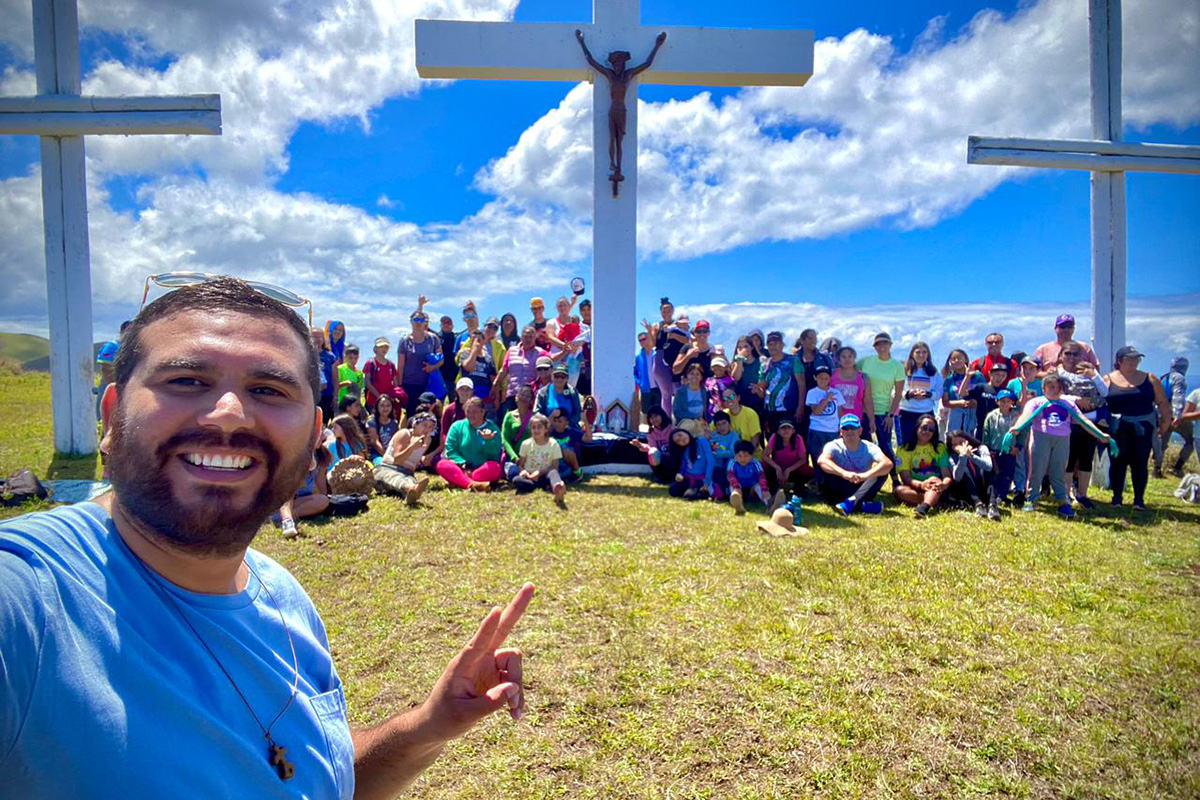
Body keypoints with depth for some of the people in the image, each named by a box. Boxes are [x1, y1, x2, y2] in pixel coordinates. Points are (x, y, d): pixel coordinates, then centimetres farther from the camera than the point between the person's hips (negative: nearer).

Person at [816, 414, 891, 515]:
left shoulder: (869, 447, -7)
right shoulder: (834, 446, -10)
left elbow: (888, 463, -27)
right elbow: (821, 461, -33)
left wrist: (866, 475, -43)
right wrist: (844, 473, -48)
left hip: (863, 490, 1)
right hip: (840, 491, -1)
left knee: (882, 469, -21)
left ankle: (851, 501, -34)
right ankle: (861, 505, -32)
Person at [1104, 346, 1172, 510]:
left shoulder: (1150, 378, 8)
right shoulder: (1108, 380, 1)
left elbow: (1162, 402, 9)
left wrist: (1166, 421, 3)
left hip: (1143, 427, 2)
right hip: (1117, 428, -2)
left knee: (1140, 462, 2)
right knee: (1118, 461, 1)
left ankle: (1139, 499, 10)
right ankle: (1117, 497, 10)